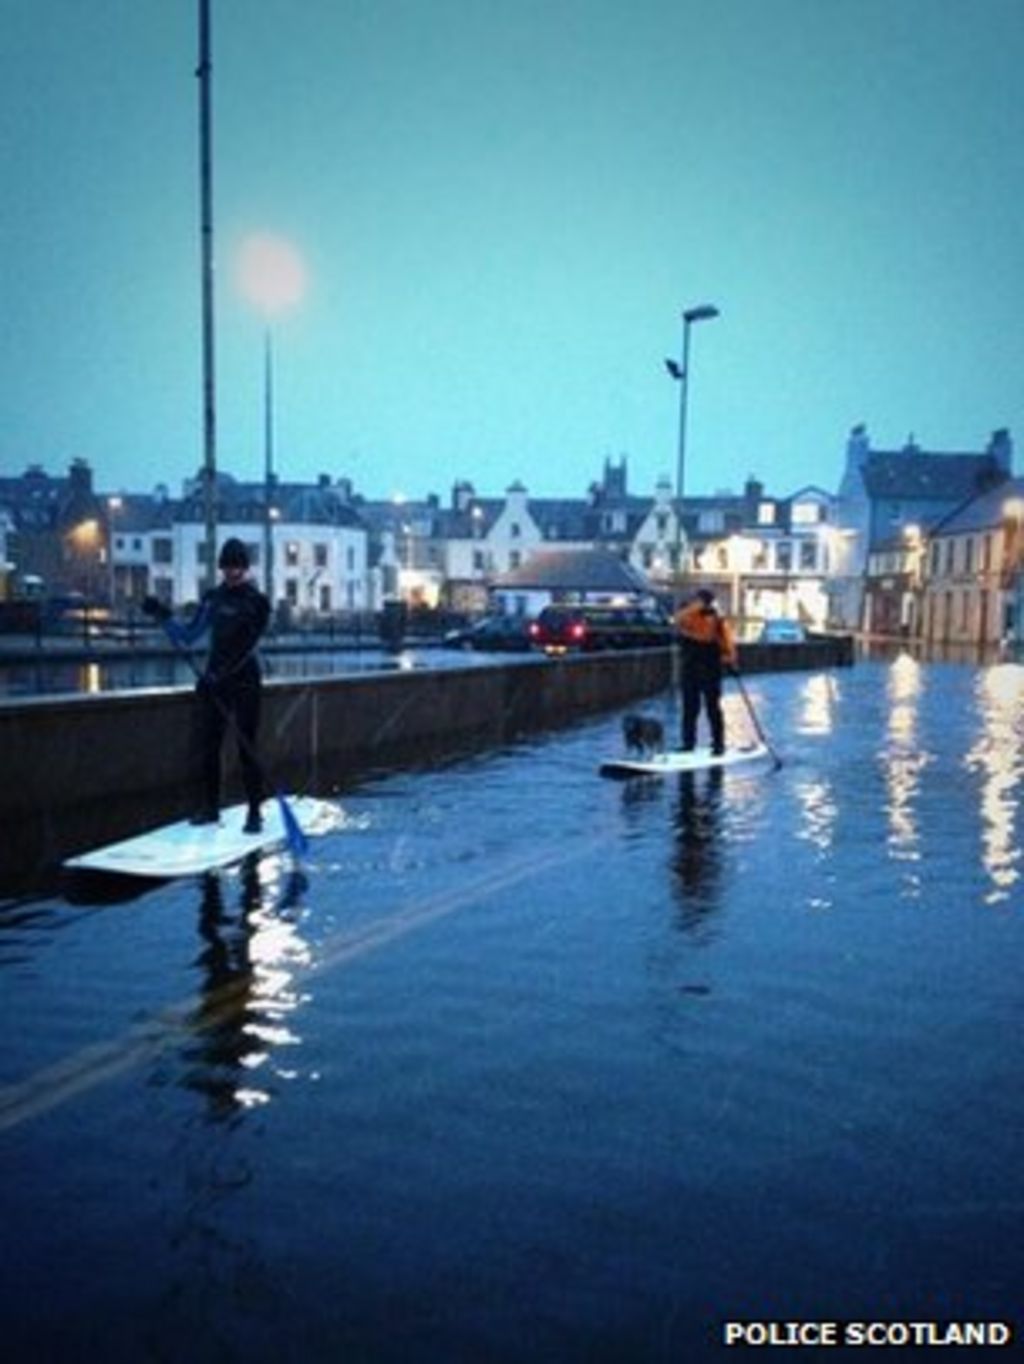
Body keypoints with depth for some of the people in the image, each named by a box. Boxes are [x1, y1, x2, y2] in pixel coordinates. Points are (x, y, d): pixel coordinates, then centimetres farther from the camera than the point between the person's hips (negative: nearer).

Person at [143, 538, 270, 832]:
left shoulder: (257, 601, -4)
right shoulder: (213, 598, 9)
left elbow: (248, 645, -13)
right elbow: (189, 636, 14)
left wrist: (222, 673, -22)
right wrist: (163, 615, 2)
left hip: (244, 681, -5)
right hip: (214, 680, 5)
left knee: (247, 747, -4)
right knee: (209, 745, 7)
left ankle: (254, 812, 2)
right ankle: (210, 807, 19)